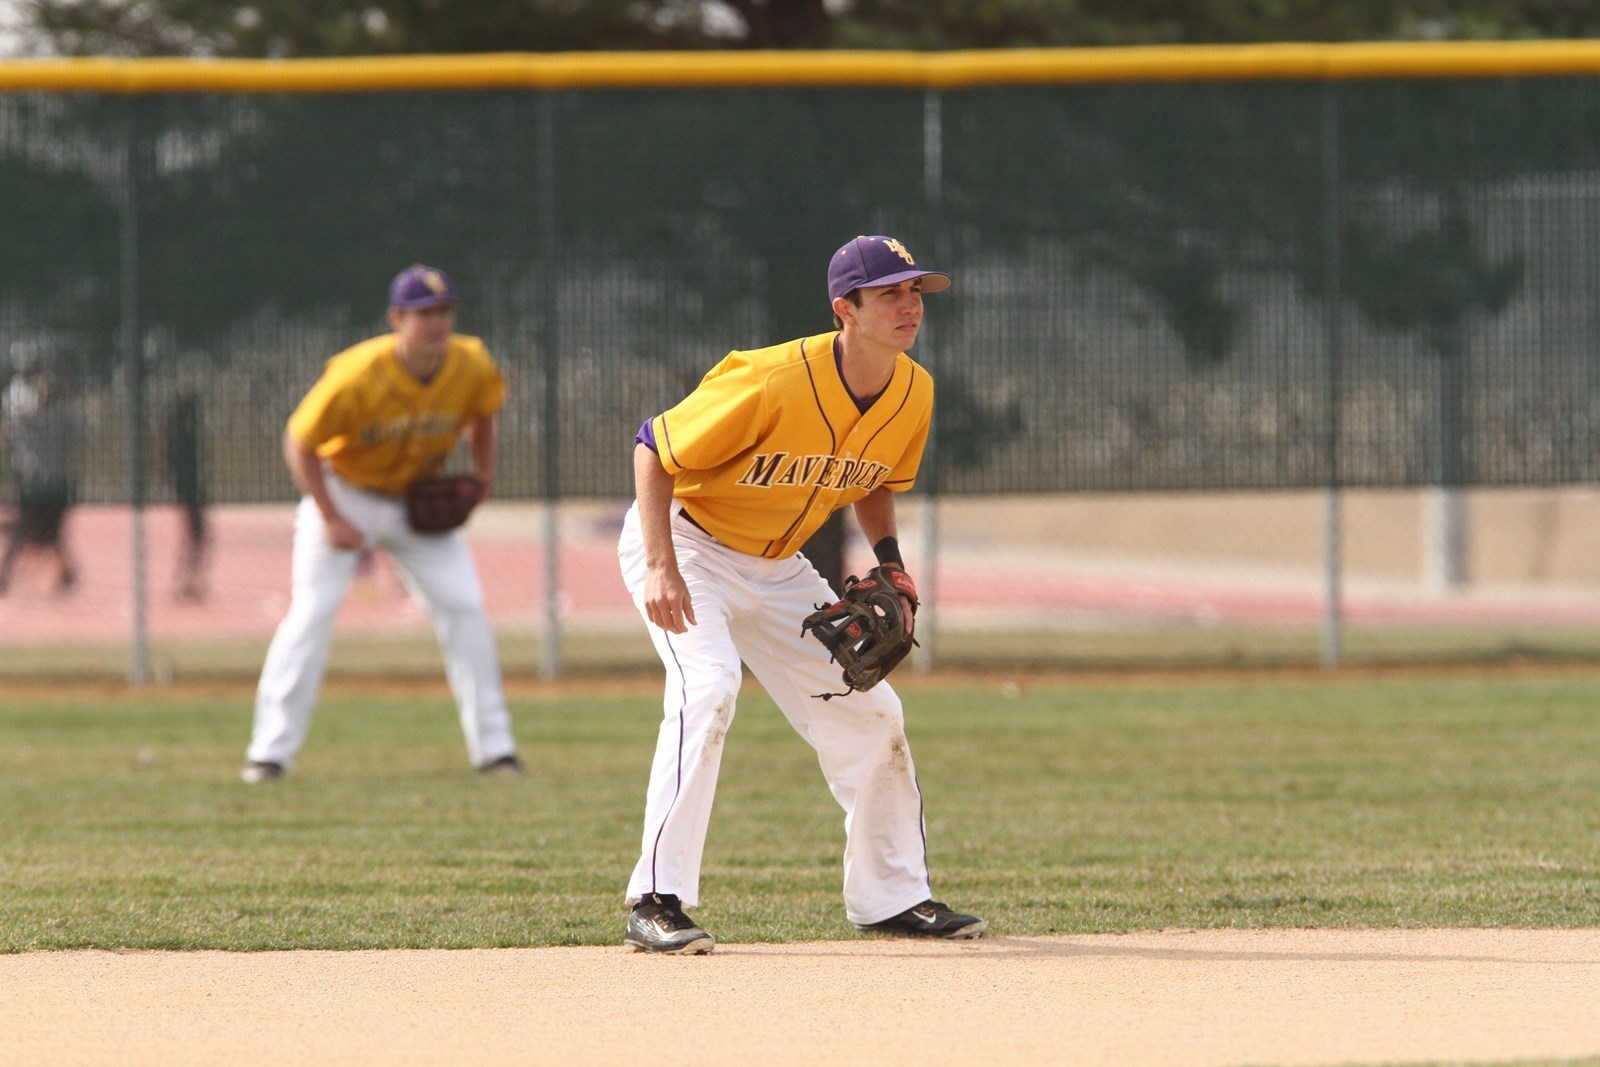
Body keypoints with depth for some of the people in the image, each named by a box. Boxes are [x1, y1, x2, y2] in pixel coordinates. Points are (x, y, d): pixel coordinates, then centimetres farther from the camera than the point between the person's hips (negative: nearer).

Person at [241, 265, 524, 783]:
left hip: (420, 497, 4)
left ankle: (493, 746, 5)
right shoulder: (356, 378, -31)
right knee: (312, 610, -12)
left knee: (463, 607, -4)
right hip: (345, 492, -4)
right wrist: (330, 520, -21)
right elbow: (300, 442, -20)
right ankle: (271, 750, -7)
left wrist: (483, 472, -4)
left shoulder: (472, 366, -18)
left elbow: (484, 409, 8)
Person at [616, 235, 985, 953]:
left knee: (870, 712, 6)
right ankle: (655, 903, -28)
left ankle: (891, 896, 23)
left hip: (775, 569, 8)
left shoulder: (913, 394, -8)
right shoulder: (772, 383, -31)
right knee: (708, 688, -29)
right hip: (685, 543, -8)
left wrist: (890, 562, -4)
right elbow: (653, 448, -22)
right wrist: (661, 568, -30)